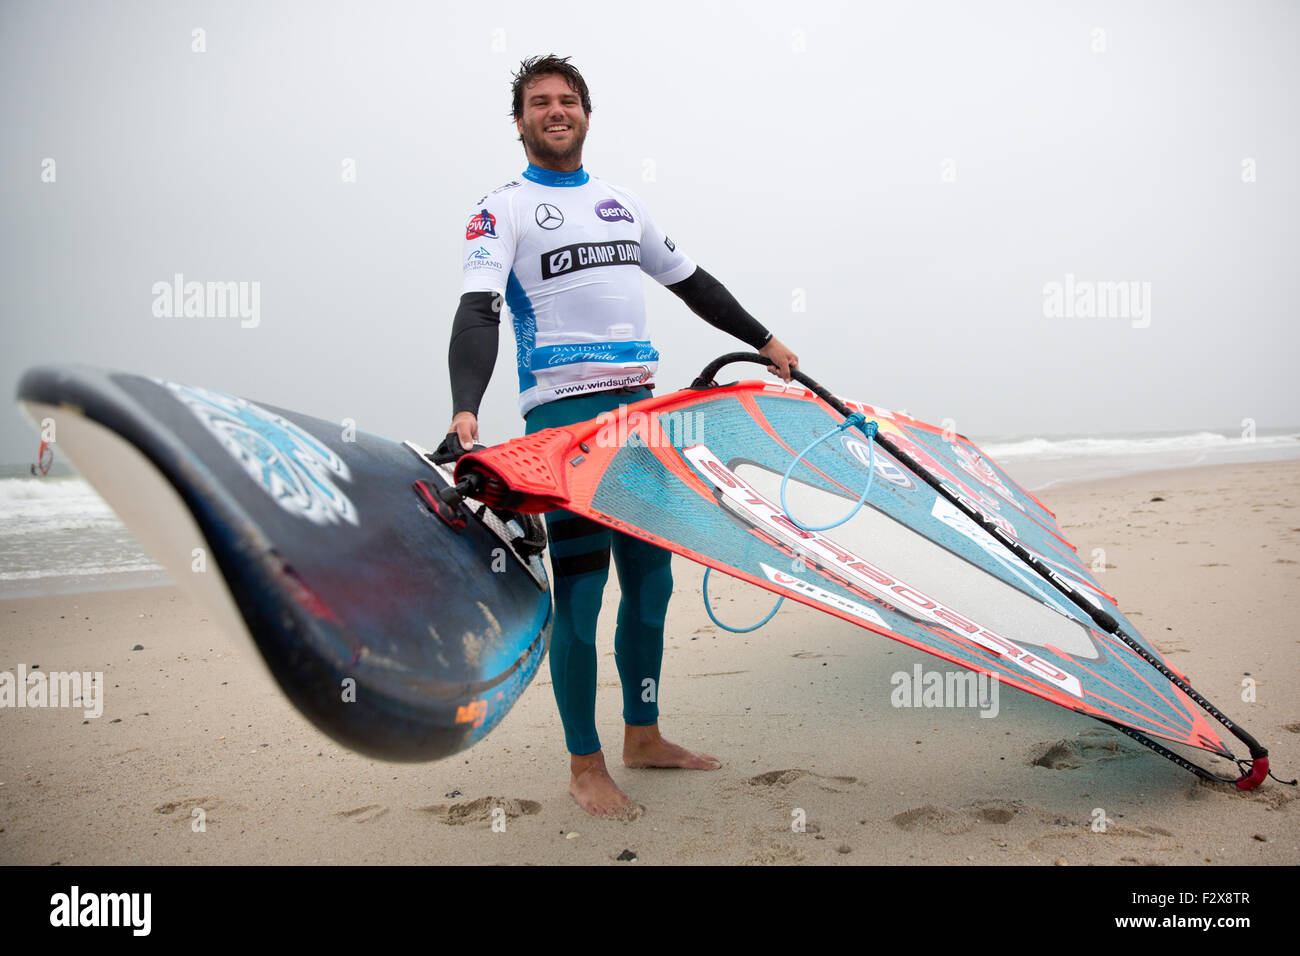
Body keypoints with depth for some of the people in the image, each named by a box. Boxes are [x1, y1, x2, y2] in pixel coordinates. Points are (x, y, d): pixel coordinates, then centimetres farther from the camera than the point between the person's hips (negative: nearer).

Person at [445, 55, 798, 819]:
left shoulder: (622, 203, 19)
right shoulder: (503, 210, 1)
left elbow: (692, 282, 29)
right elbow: (478, 313, -14)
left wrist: (763, 340, 30)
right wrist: (465, 407, -30)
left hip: (641, 407, 6)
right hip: (564, 413, -6)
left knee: (651, 579, 11)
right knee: (580, 590, -5)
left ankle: (644, 737, 27)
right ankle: (585, 767, 8)